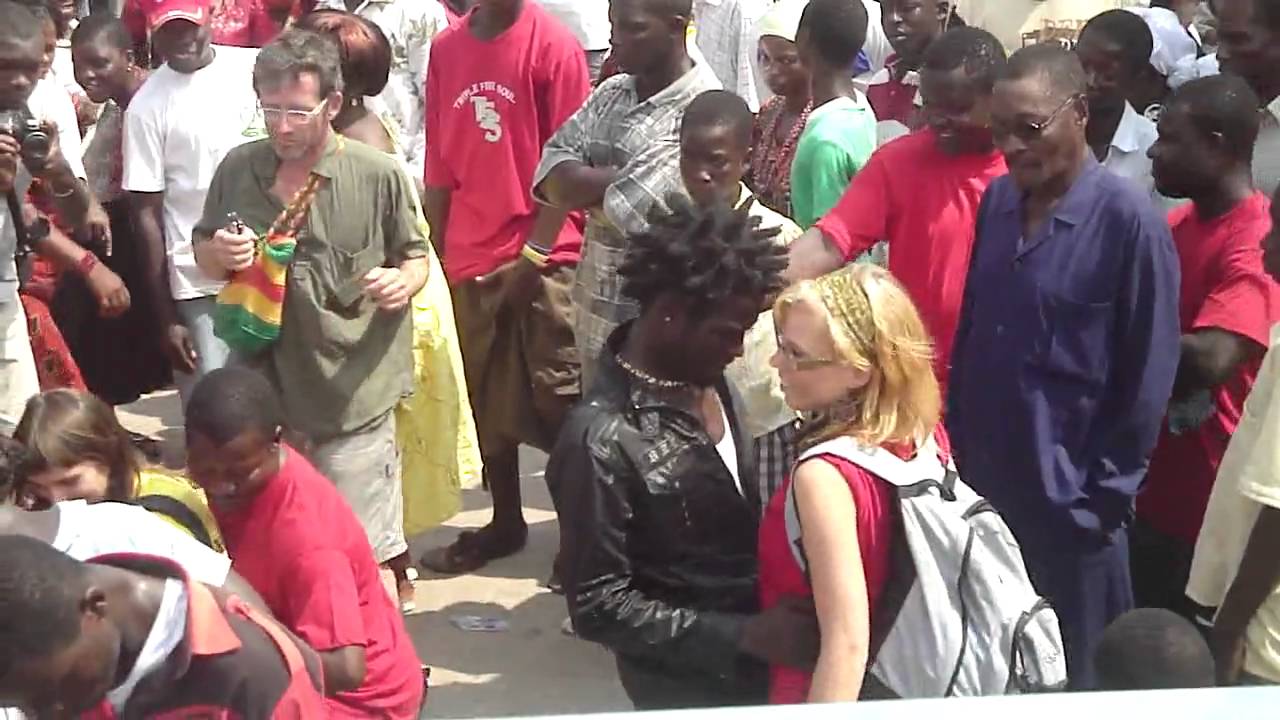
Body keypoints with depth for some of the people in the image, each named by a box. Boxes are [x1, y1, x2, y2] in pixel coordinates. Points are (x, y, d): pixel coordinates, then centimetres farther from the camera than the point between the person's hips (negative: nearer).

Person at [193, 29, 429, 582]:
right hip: (263, 389, 4)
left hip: (353, 393, -4)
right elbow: (203, 256, 16)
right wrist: (217, 254, -7)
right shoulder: (238, 169, 4)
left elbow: (415, 257, 4)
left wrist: (403, 282, -19)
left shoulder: (378, 175, -8)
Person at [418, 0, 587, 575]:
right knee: (489, 401, 13)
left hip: (545, 259, -5)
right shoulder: (446, 49, 8)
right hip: (472, 260, 5)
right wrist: (441, 252, 7)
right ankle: (505, 522, 27)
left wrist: (533, 253, -11)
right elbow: (440, 163, 9)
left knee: (560, 397, 1)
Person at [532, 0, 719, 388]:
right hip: (593, 311, 7)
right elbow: (549, 177, -2)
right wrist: (618, 178, -16)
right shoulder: (611, 93, 7)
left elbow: (628, 209, -23)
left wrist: (581, 187, -5)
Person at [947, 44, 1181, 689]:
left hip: (1067, 499, -5)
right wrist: (955, 440, 9)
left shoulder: (1128, 220, -15)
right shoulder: (997, 201, 3)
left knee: (1071, 672, 12)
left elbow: (1146, 376, -11)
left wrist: (1105, 496, -10)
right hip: (981, 484, 5)